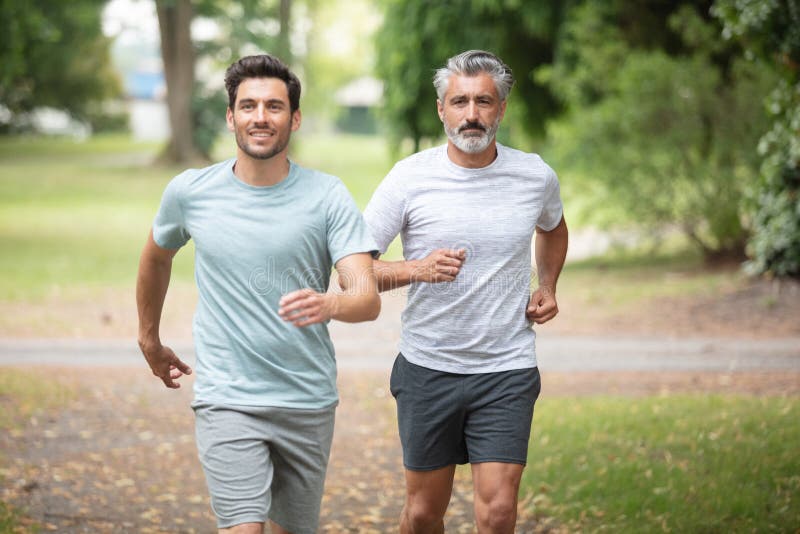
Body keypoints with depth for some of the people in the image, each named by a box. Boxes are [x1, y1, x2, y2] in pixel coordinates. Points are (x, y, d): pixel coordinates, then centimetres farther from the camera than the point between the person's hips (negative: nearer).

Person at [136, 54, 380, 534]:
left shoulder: (328, 197, -5)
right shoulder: (189, 192, -1)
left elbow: (368, 298, -15)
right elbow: (157, 258, 21)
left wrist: (331, 304, -37)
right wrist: (150, 340, 29)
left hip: (309, 402, 1)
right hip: (227, 401, -1)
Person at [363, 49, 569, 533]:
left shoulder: (536, 177, 1)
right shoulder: (410, 178, -6)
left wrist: (548, 286, 10)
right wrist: (416, 269, -23)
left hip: (506, 371, 0)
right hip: (428, 368, 0)